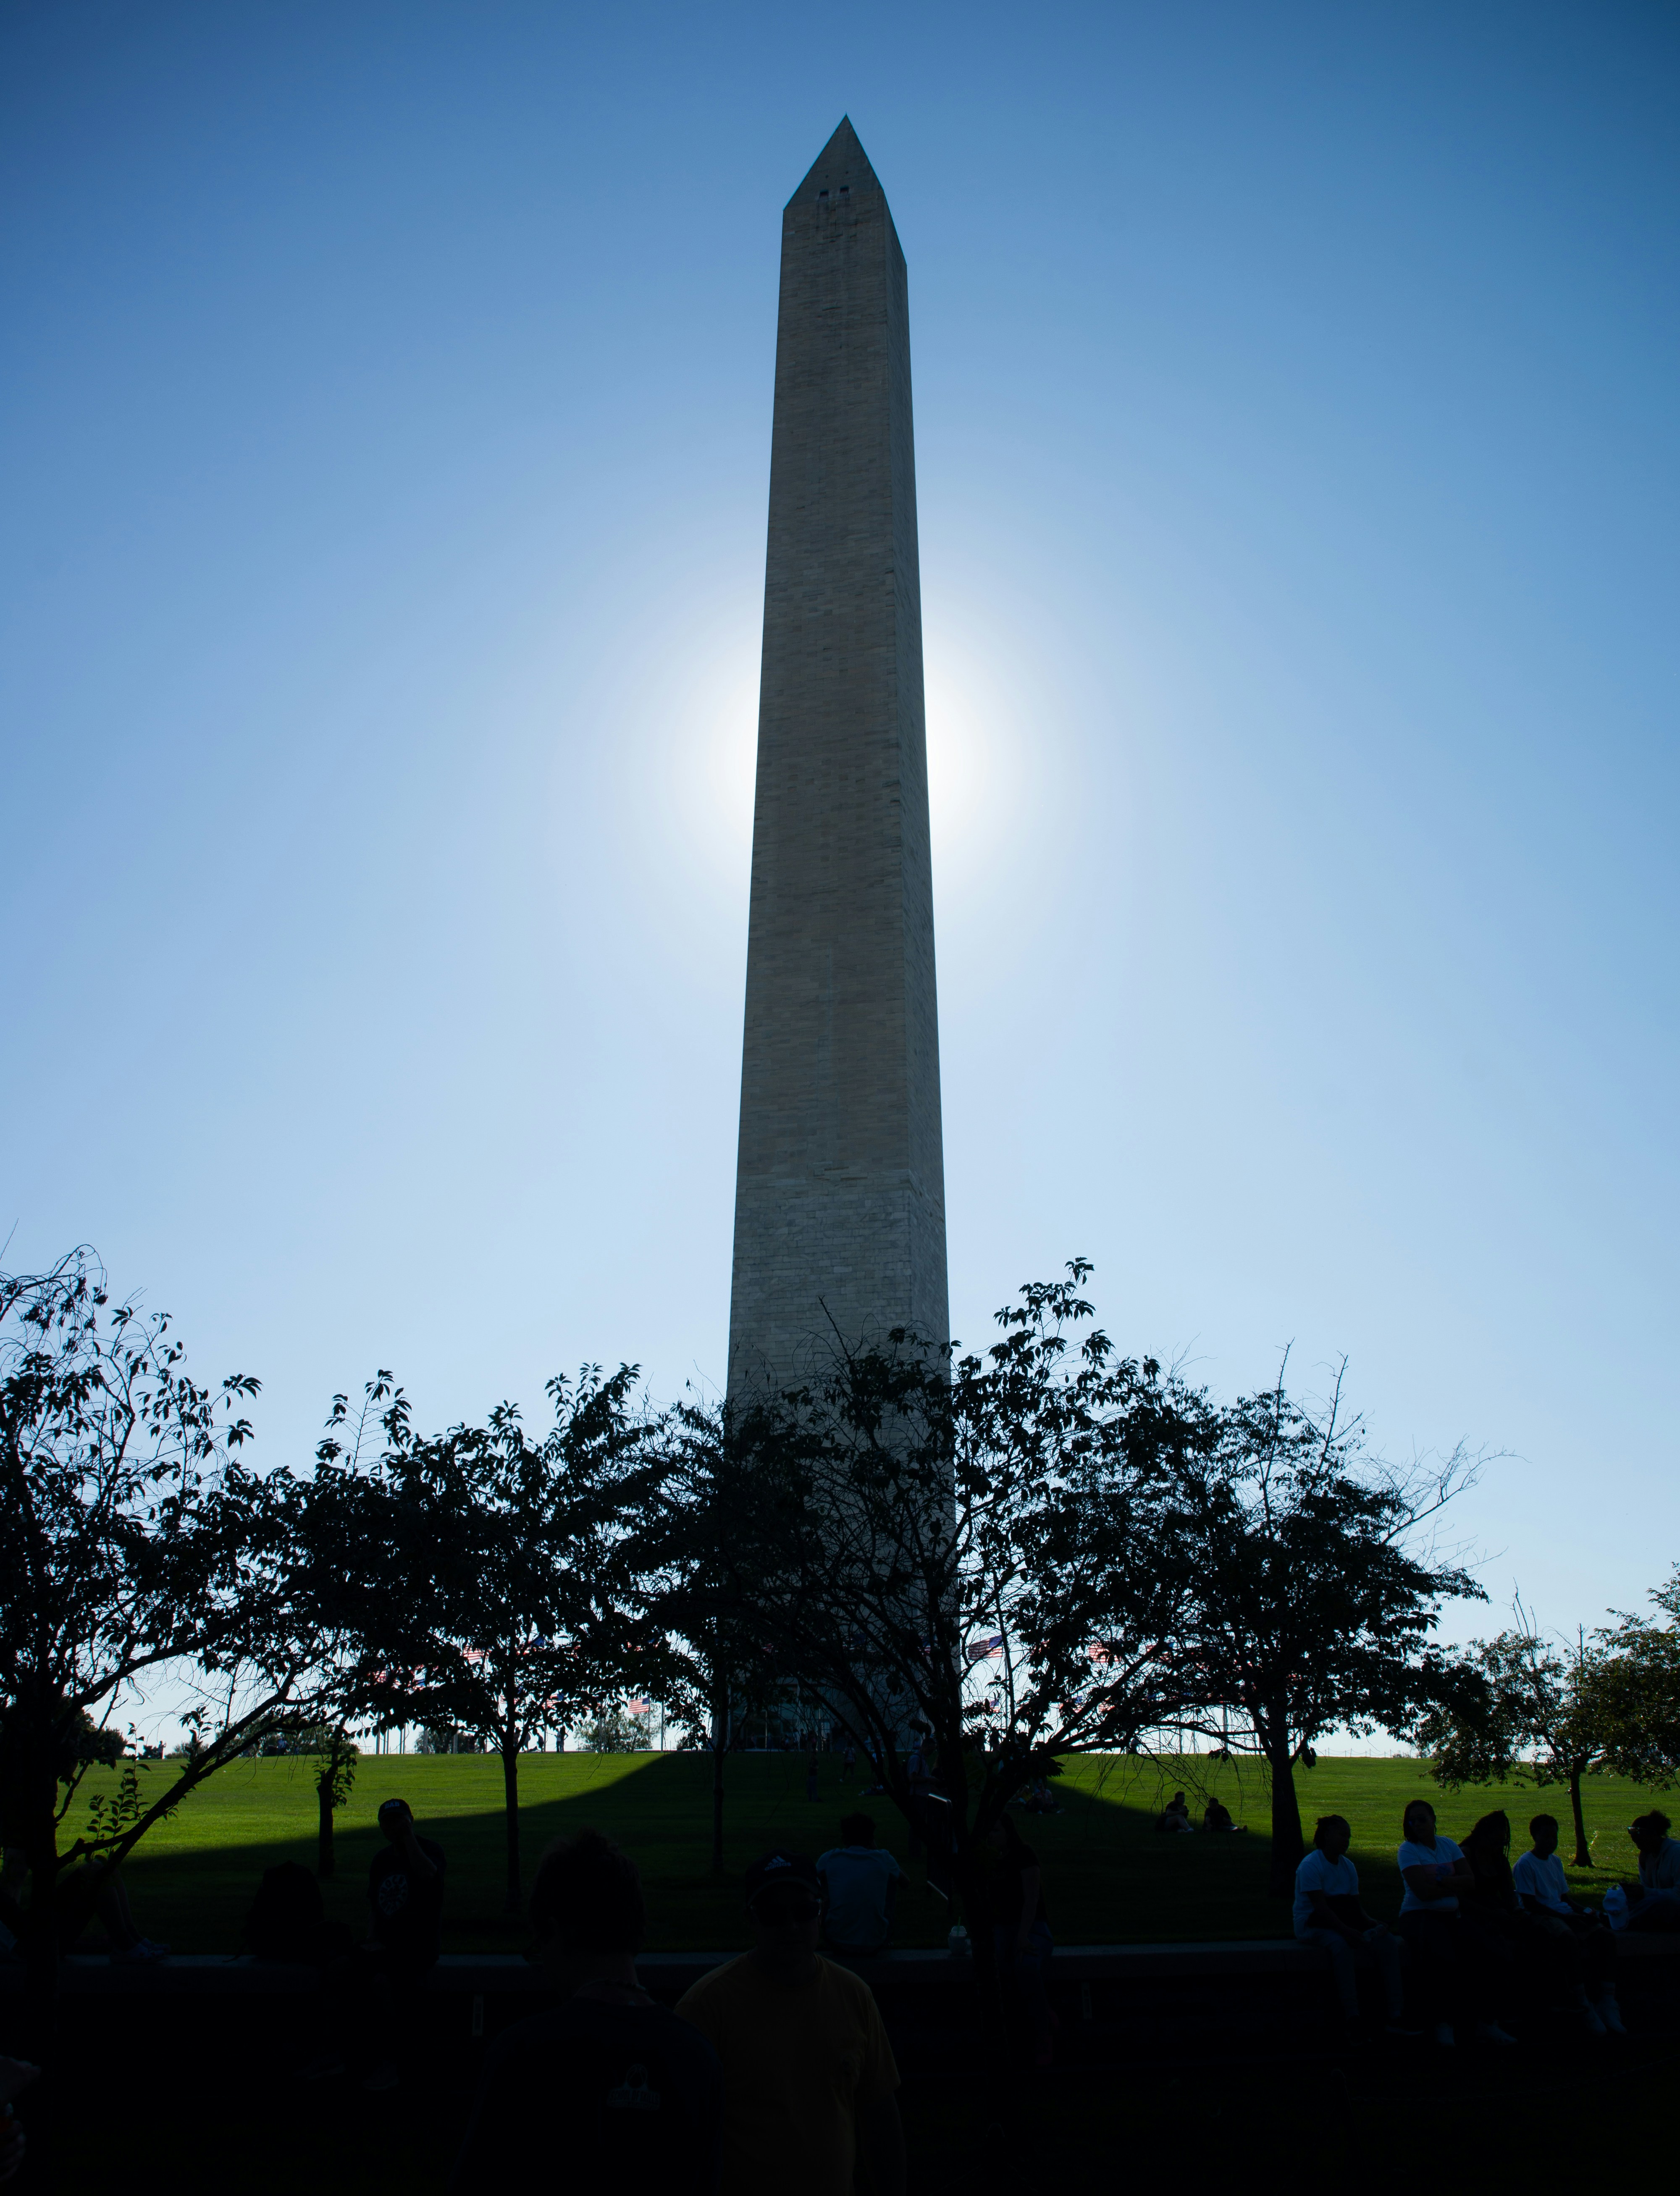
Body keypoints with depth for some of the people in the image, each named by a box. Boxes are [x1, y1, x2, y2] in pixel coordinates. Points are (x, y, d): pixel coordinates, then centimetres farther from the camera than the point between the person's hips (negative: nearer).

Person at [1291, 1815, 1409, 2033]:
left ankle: (1396, 2017, -16)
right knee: (1341, 1944, -40)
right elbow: (1321, 1907, -22)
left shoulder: (1348, 1867, 13)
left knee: (1388, 1943, -15)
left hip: (1343, 1922, 8)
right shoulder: (1310, 1866, -13)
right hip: (1311, 1924, -7)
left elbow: (1355, 1905, 7)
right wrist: (1347, 1931, -32)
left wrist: (1368, 1921, -14)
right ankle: (1352, 2019, -38)